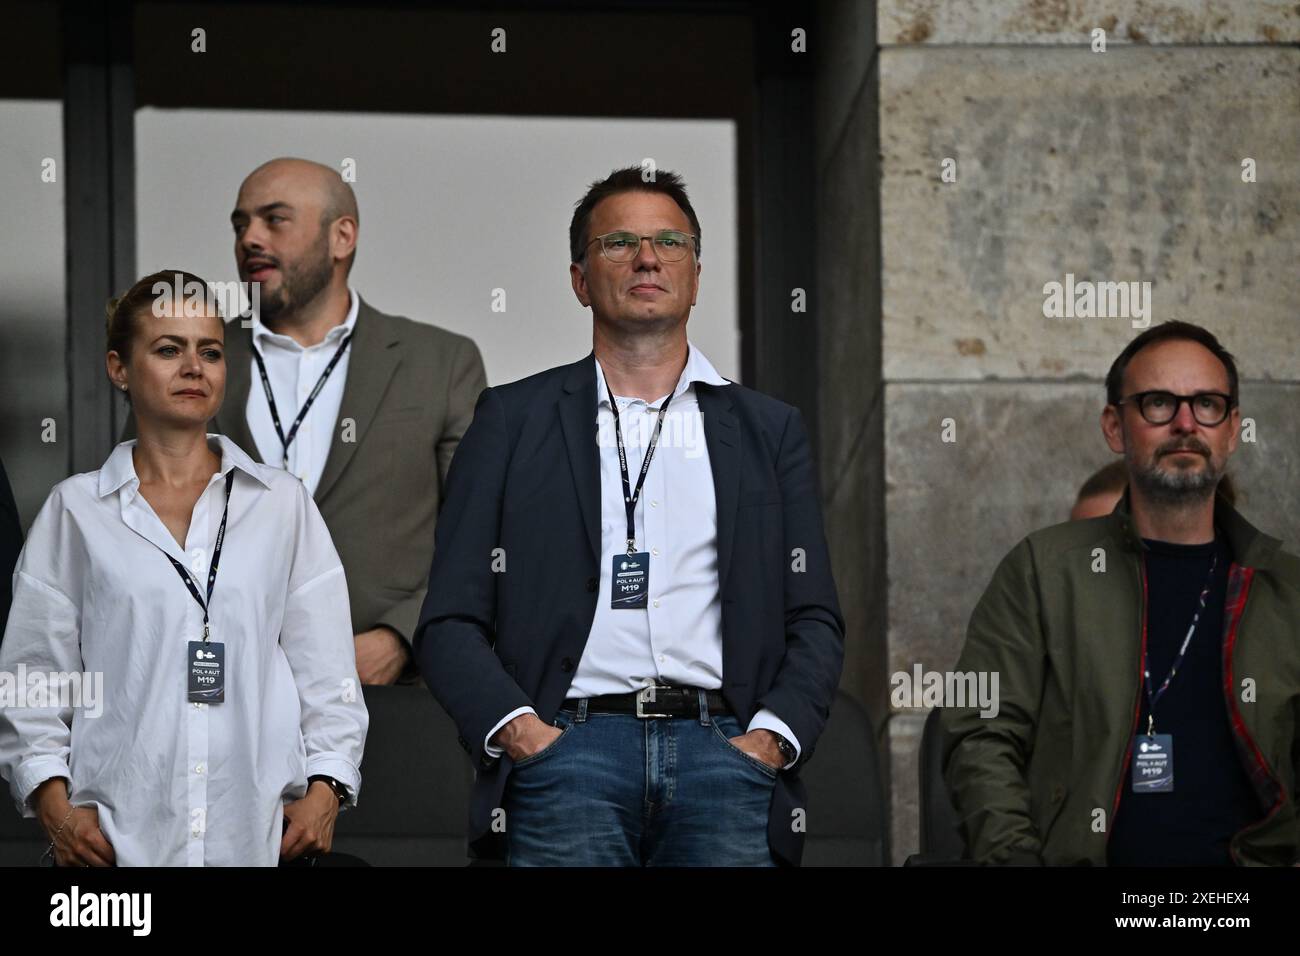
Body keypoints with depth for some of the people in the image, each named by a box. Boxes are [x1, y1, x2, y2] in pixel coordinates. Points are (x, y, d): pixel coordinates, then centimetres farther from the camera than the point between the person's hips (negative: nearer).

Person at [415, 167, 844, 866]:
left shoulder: (768, 430, 20)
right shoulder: (512, 419, 15)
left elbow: (814, 619, 16)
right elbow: (450, 620, 10)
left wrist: (771, 736, -1)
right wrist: (519, 728, -6)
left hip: (722, 750, 1)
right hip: (568, 749, -1)